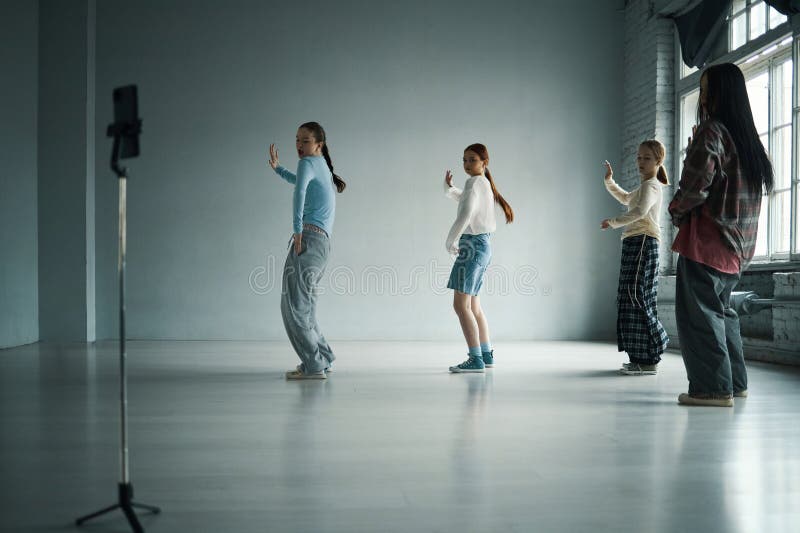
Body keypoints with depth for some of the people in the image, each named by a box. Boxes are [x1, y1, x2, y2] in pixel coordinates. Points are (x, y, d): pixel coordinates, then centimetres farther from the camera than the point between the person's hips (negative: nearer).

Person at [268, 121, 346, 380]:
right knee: (303, 307, 15)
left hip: (309, 239, -10)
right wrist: (277, 168, 55)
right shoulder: (323, 167, 26)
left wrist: (298, 230, -25)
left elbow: (299, 191, -23)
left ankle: (313, 366, -11)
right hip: (323, 243, 10)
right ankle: (323, 359, 22)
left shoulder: (308, 162, -2)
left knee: (294, 306, -11)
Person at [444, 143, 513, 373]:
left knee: (460, 305, -13)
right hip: (481, 245, 10)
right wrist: (449, 187, 19)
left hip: (472, 245, -10)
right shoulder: (485, 184, 18)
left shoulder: (475, 182, -11)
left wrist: (450, 241, -15)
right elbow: (463, 198, 38)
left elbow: (465, 213, -24)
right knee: (472, 305, 17)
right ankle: (486, 354, 24)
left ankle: (475, 359, -16)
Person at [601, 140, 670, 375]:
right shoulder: (645, 186, 25)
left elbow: (640, 210, -26)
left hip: (643, 243, -11)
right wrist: (609, 181, 31)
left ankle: (647, 361, -15)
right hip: (635, 244, 11)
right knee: (632, 301, 9)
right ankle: (641, 357, 12)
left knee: (636, 298, -14)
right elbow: (625, 198, 44)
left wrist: (613, 222, -18)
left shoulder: (651, 185, -7)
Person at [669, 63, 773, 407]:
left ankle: (712, 387, -6)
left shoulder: (712, 131, -11)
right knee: (721, 310, 18)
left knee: (698, 313, -5)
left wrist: (676, 211, -1)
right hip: (736, 244, 9)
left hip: (706, 239, -9)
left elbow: (696, 185, -20)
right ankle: (734, 382, 22)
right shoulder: (748, 138, 14)